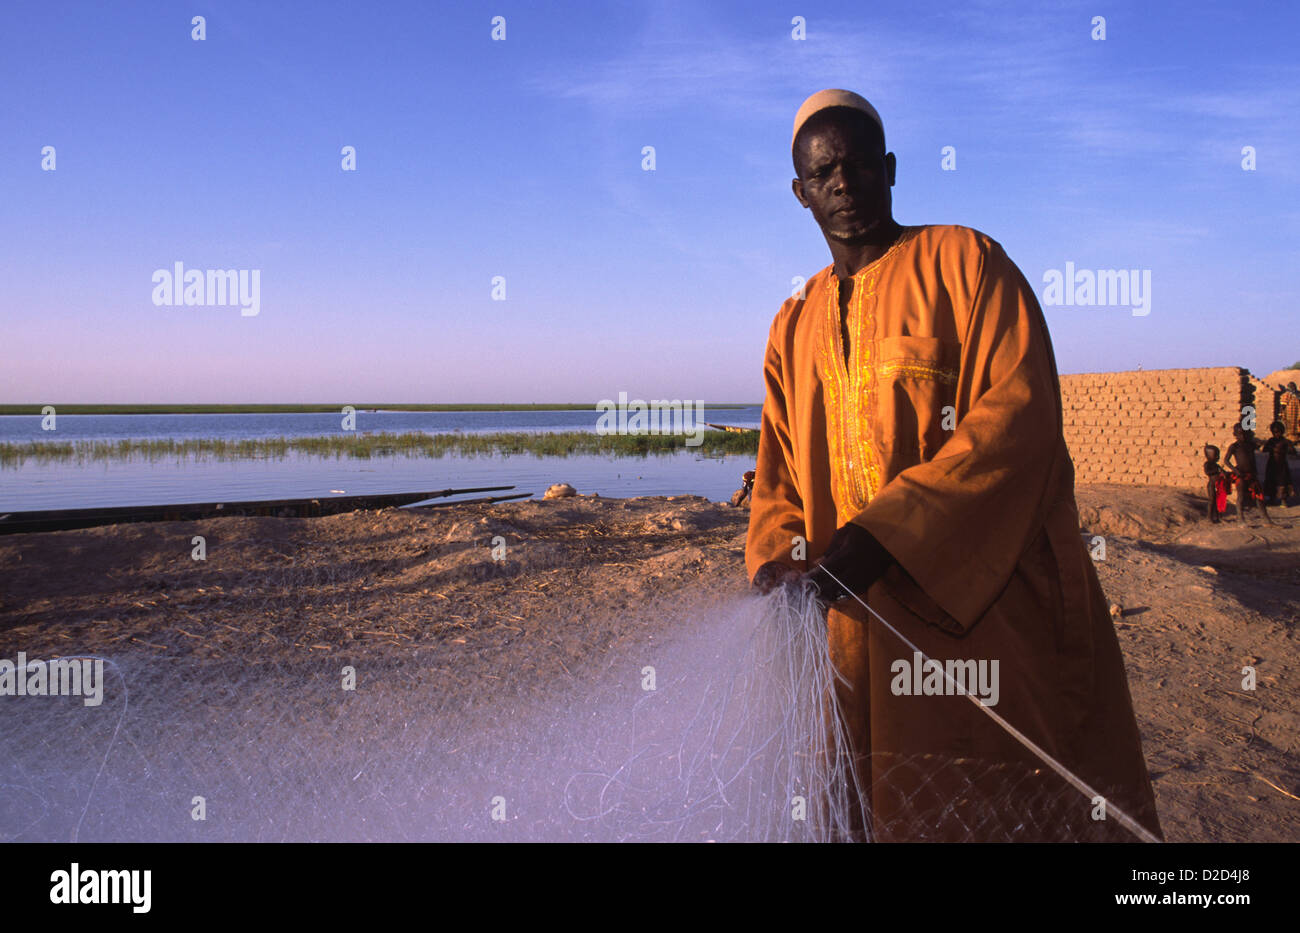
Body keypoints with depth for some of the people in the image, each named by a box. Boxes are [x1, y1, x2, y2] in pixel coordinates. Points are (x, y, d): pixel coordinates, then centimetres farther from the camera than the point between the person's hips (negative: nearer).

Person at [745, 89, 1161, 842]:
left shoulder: (962, 260, 0)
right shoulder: (794, 329, 17)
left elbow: (1021, 409, -13)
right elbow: (779, 476, 15)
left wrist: (886, 531, -22)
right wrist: (778, 567, -7)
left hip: (994, 598, -4)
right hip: (865, 617, 4)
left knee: (1019, 806, 1)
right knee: (891, 809, 9)